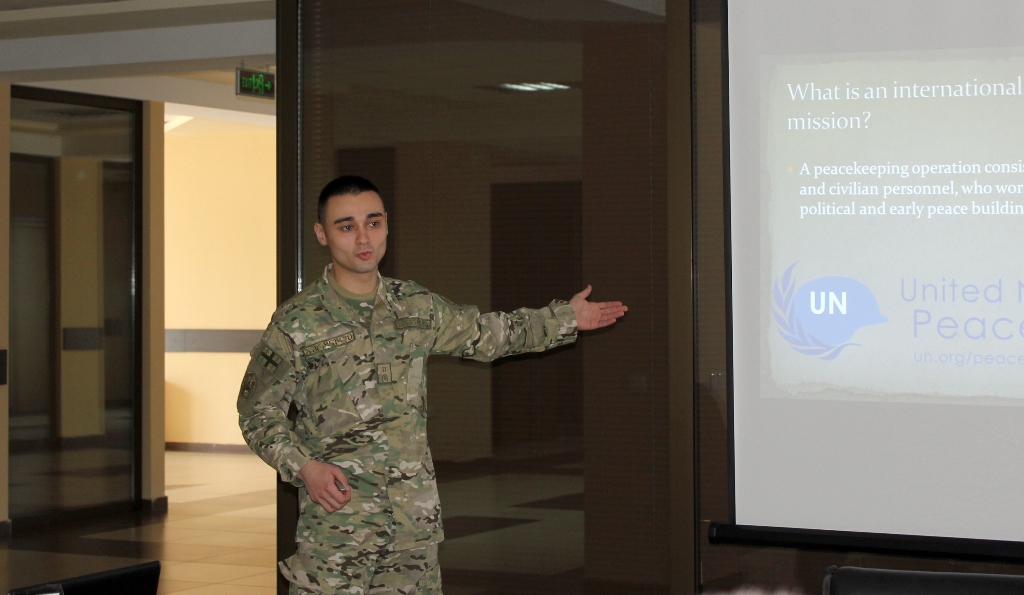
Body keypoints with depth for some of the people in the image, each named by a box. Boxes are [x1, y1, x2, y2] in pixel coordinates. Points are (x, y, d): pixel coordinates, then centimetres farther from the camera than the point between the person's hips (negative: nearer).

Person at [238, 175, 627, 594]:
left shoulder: (417, 307, 9)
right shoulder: (297, 322, -4)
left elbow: (486, 334, 25)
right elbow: (258, 411, -1)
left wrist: (566, 318, 28)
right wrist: (303, 467, -16)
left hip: (416, 513, 4)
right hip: (336, 511, -4)